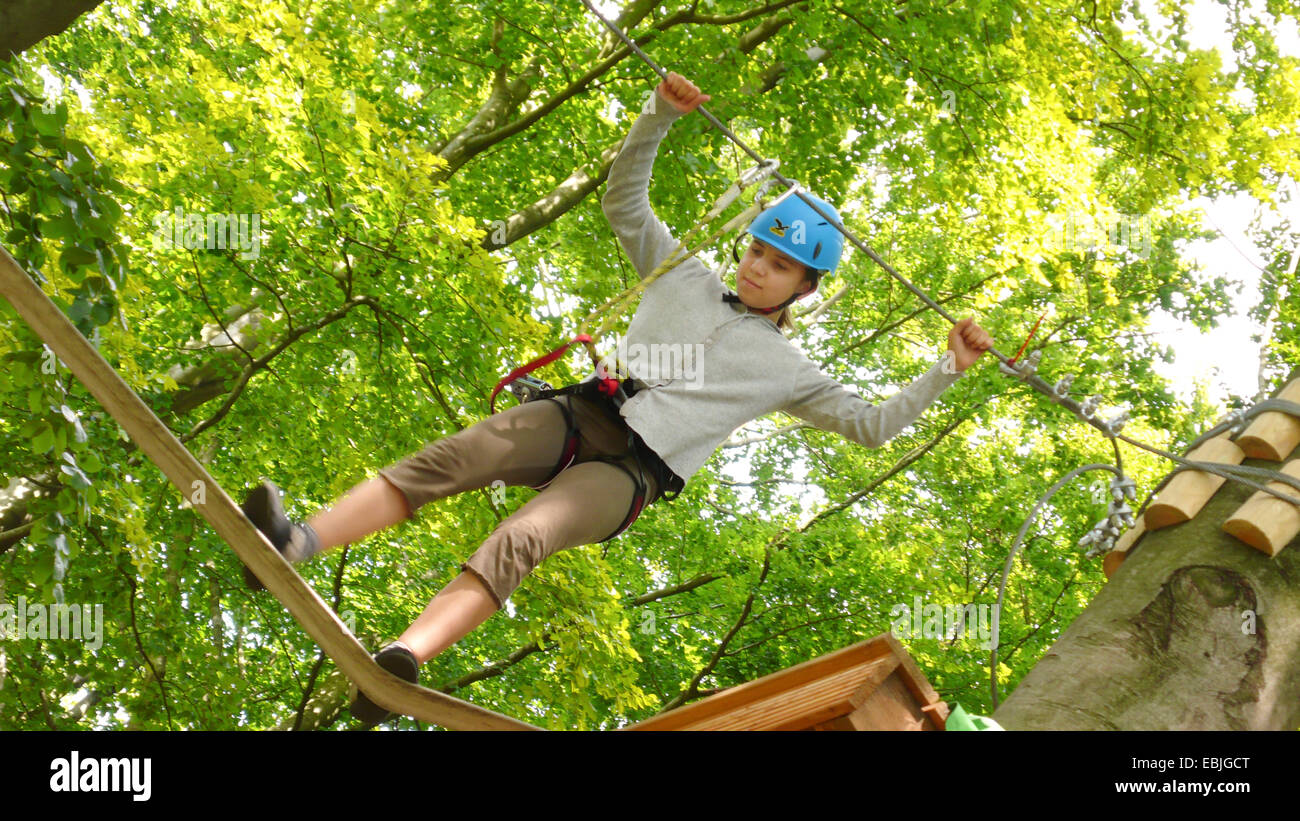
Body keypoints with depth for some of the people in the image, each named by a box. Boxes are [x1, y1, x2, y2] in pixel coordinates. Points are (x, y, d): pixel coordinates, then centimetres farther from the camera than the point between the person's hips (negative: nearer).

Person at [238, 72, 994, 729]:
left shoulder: (789, 370, 18)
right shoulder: (686, 279, 24)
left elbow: (874, 425, 17)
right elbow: (624, 200, 25)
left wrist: (949, 370, 9)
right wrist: (662, 115, 14)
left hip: (629, 475, -3)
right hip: (579, 416, 3)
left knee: (521, 539, -33)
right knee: (459, 454, -30)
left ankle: (402, 662, -56)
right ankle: (296, 545, -45)